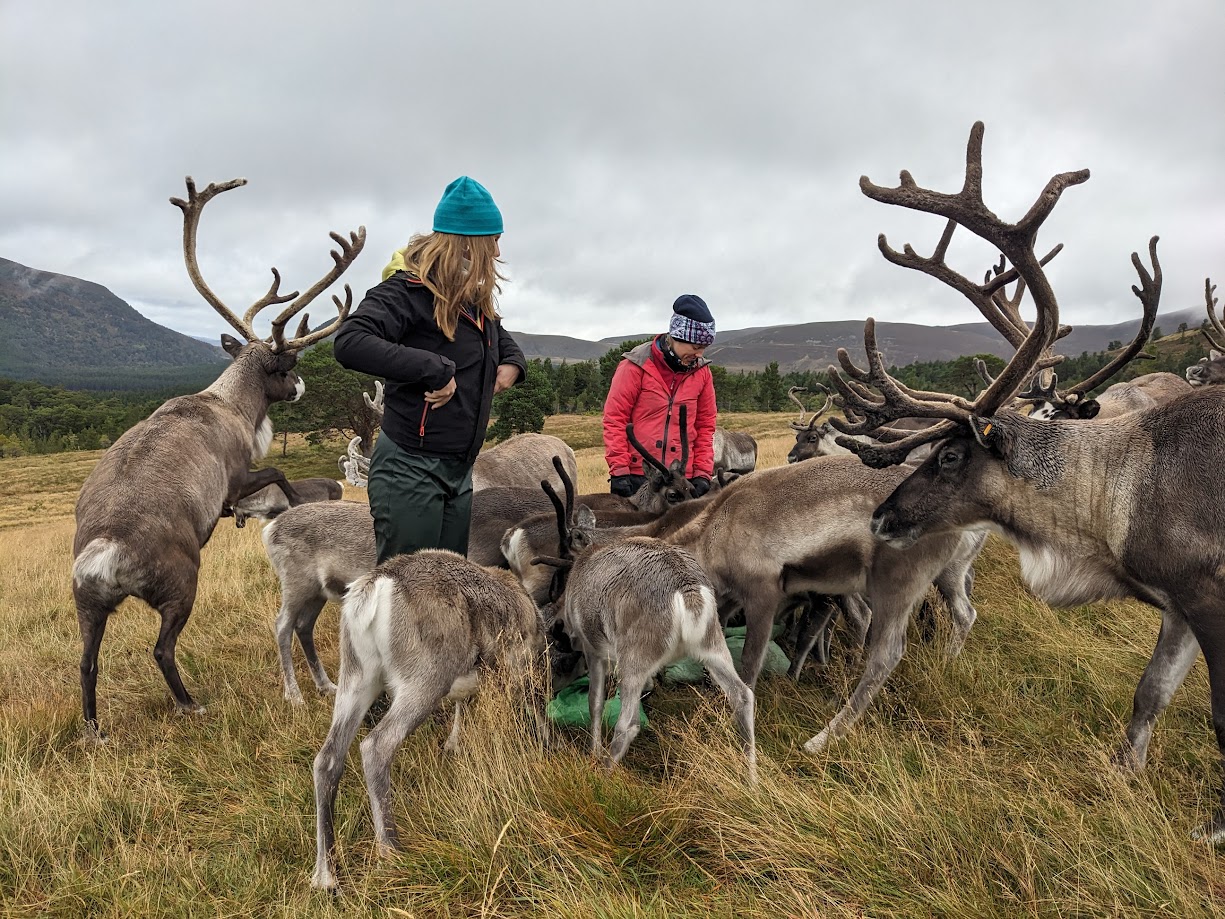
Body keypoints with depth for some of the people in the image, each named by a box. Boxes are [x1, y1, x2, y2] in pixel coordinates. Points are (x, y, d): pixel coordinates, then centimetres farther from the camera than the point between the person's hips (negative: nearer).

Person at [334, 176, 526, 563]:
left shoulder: (476, 299, 12)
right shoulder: (410, 289, -14)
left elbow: (500, 336, 34)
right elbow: (350, 343, -29)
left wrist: (513, 362, 11)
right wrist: (434, 368, -31)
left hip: (460, 470, 9)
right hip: (412, 469, -9)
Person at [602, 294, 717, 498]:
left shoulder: (701, 371, 7)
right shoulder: (637, 366, -5)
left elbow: (705, 425, 12)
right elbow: (614, 418, -5)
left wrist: (703, 472, 3)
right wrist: (618, 470, -10)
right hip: (636, 477, -3)